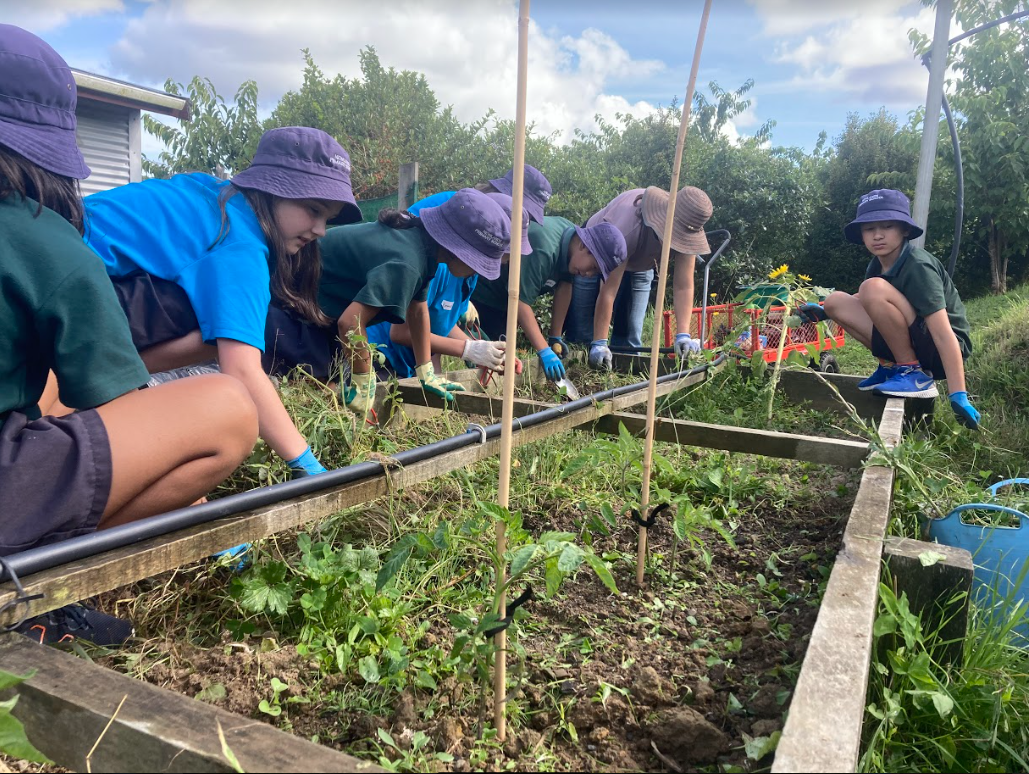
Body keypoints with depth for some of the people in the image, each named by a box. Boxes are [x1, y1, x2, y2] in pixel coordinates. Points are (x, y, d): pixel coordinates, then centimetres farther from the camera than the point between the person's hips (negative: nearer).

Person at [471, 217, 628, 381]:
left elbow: (564, 286, -4)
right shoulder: (543, 251, -36)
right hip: (484, 292, -9)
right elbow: (520, 301, -36)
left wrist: (555, 337, -5)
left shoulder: (573, 234, -8)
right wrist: (544, 352, -36)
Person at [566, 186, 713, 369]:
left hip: (639, 266, 4)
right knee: (583, 333, -7)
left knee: (630, 336, 0)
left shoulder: (686, 229, -28)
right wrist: (599, 344, -42)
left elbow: (683, 286, -27)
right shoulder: (630, 226, -43)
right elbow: (608, 290, -41)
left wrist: (683, 335, -40)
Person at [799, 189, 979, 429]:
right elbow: (864, 304, 23)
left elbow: (944, 334, -27)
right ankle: (892, 366, 5)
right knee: (835, 301, -2)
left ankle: (914, 374, -14)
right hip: (908, 346, 7)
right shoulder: (877, 264, 2)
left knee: (874, 288, -27)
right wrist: (824, 313, 8)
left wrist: (959, 397, -32)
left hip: (939, 350, -7)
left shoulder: (918, 267, -21)